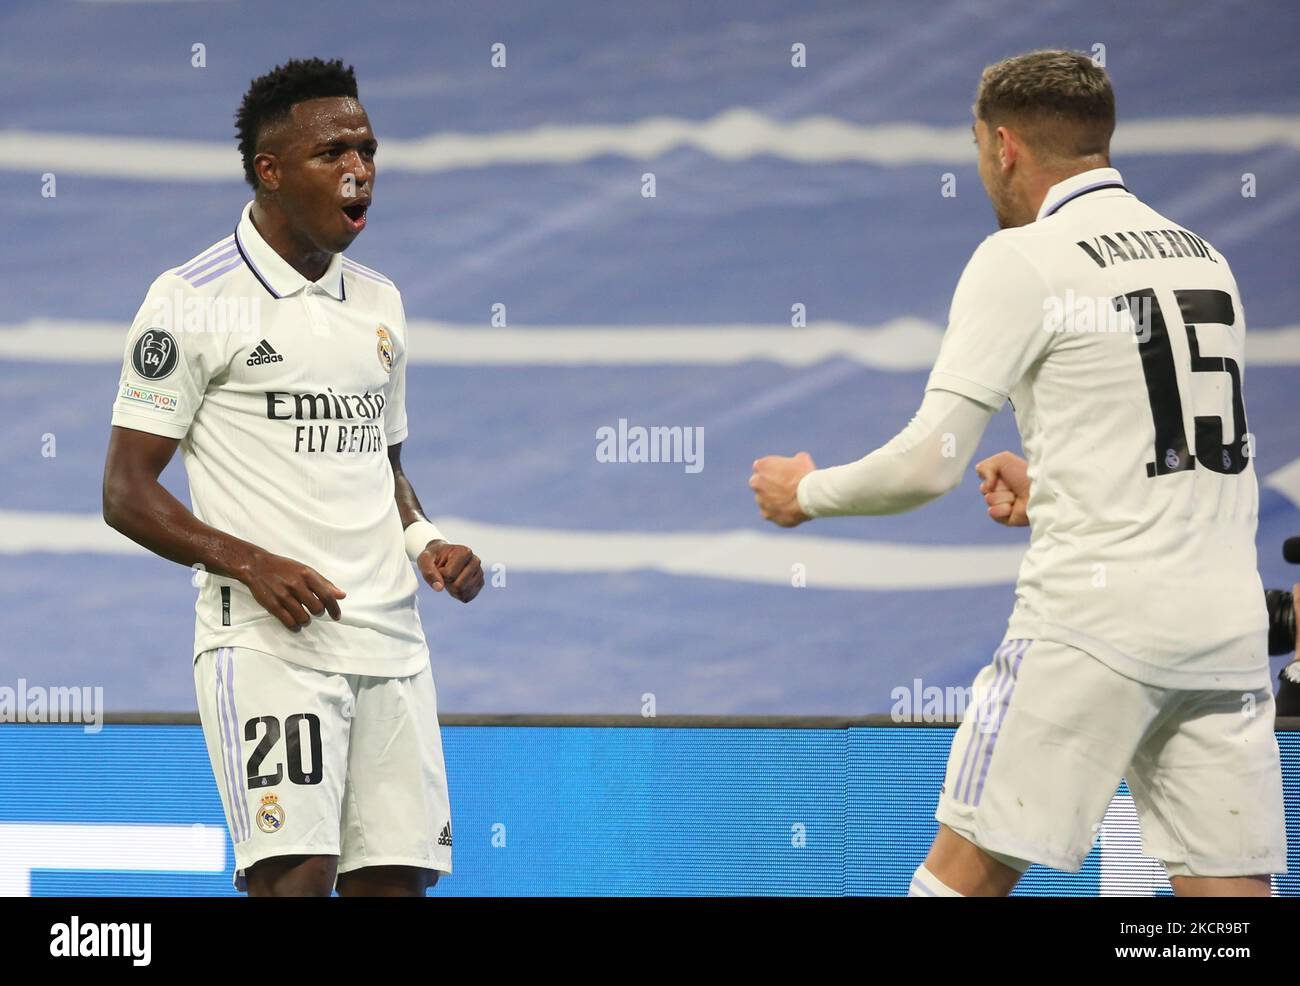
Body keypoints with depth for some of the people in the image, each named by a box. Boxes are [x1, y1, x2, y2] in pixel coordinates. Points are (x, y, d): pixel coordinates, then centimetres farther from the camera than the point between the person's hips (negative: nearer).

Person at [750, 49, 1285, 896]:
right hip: (1228, 629, 6)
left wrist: (807, 492, 8)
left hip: (1098, 619, -6)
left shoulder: (1022, 261, -5)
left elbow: (929, 466, -10)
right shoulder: (1205, 260, 15)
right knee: (1228, 888, 4)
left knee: (964, 875, 2)